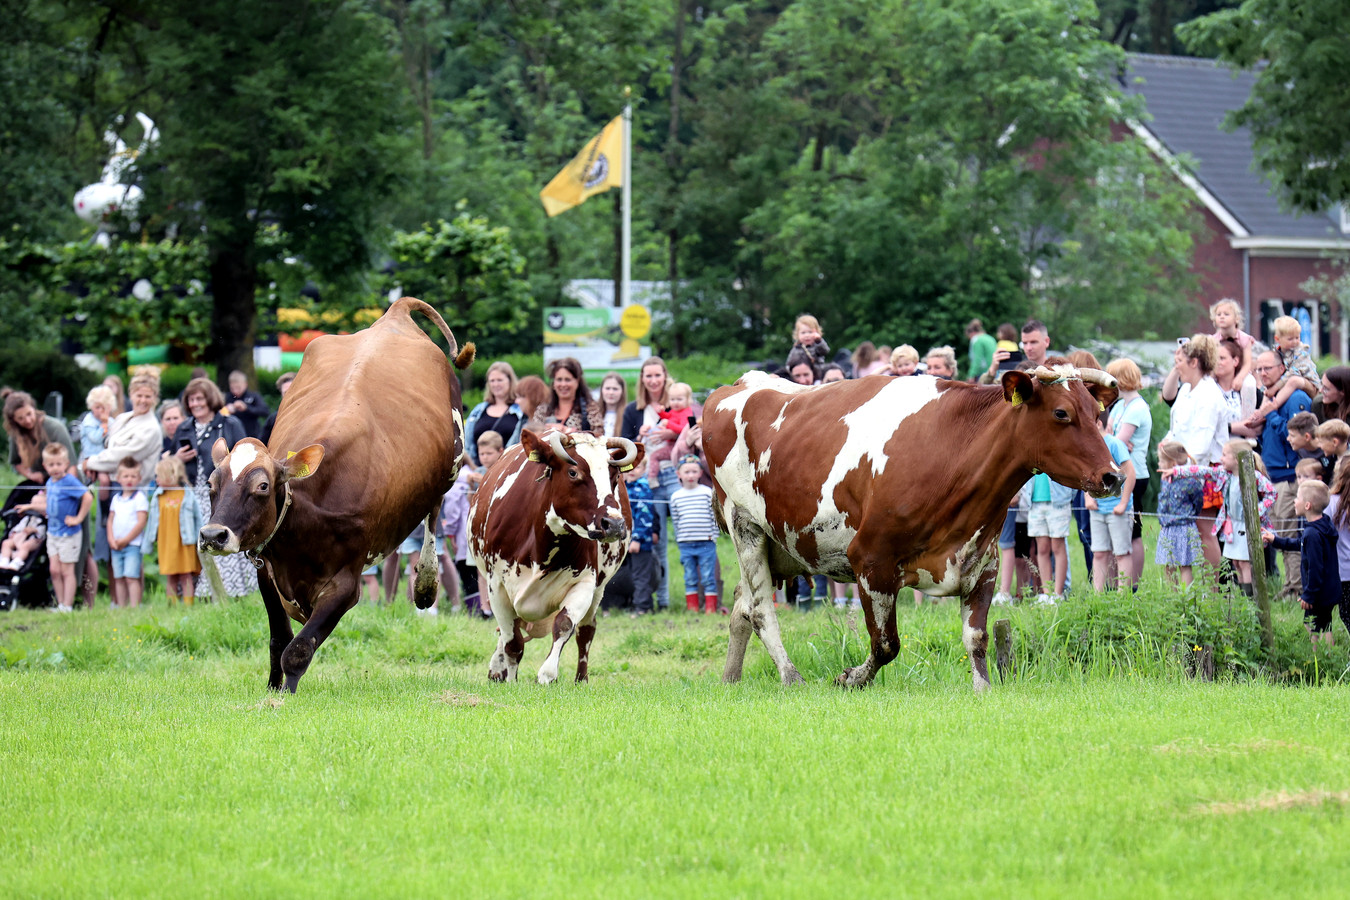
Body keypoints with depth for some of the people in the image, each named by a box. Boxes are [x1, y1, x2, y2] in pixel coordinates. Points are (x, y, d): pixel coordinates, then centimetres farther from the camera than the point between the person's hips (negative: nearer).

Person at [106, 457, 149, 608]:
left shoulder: (140, 498, -5)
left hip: (132, 544, -6)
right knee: (118, 578, 7)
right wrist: (111, 539, 0)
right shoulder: (116, 498, 13)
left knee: (131, 577, -13)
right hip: (116, 545, 6)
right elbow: (110, 520, 16)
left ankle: (134, 607, -14)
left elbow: (141, 522, -11)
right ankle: (120, 608, 11)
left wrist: (126, 540, -11)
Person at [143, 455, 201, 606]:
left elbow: (198, 518, 2)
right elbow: (152, 521, 12)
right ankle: (173, 606, 10)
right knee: (170, 578, 6)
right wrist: (147, 544, 12)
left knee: (186, 577, -2)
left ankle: (188, 605, 0)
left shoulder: (188, 495, -3)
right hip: (166, 545, 3)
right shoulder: (158, 497, 7)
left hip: (185, 543, -3)